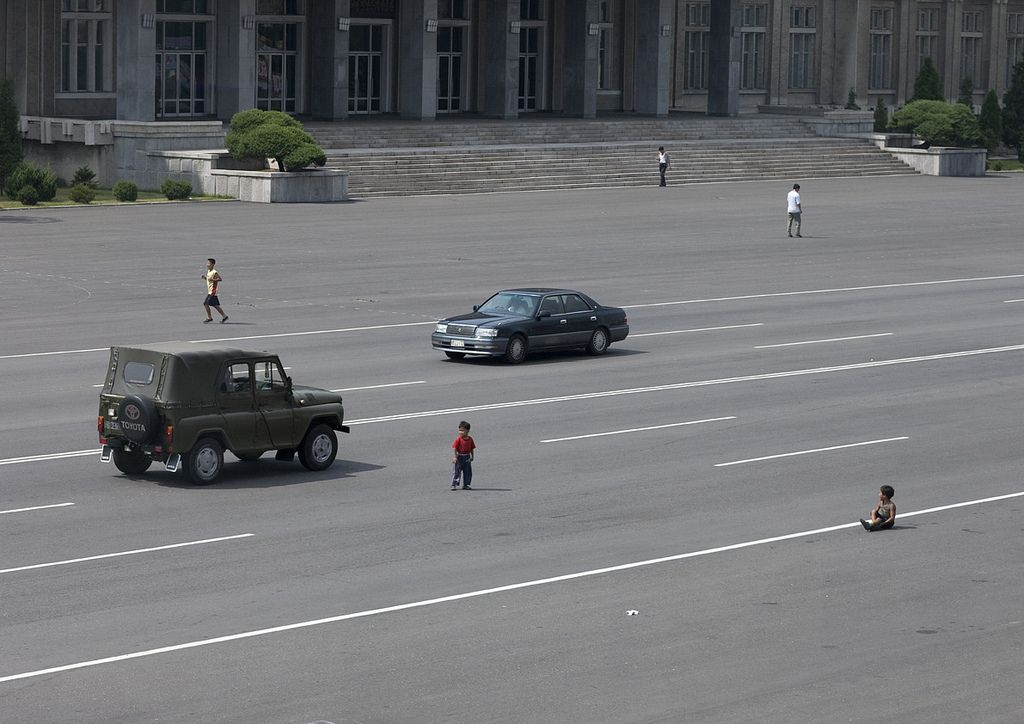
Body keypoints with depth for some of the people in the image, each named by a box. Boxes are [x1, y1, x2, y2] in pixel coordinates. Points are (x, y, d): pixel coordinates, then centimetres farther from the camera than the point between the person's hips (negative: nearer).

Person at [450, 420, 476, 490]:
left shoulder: (470, 439, 3)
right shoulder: (458, 439, -11)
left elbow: (472, 448, 12)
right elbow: (454, 448, -13)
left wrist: (472, 456, 10)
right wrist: (454, 457, -20)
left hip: (467, 458, 5)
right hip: (459, 457, -5)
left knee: (468, 472, 10)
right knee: (456, 471, -4)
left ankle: (465, 485, 21)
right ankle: (454, 485, 0)